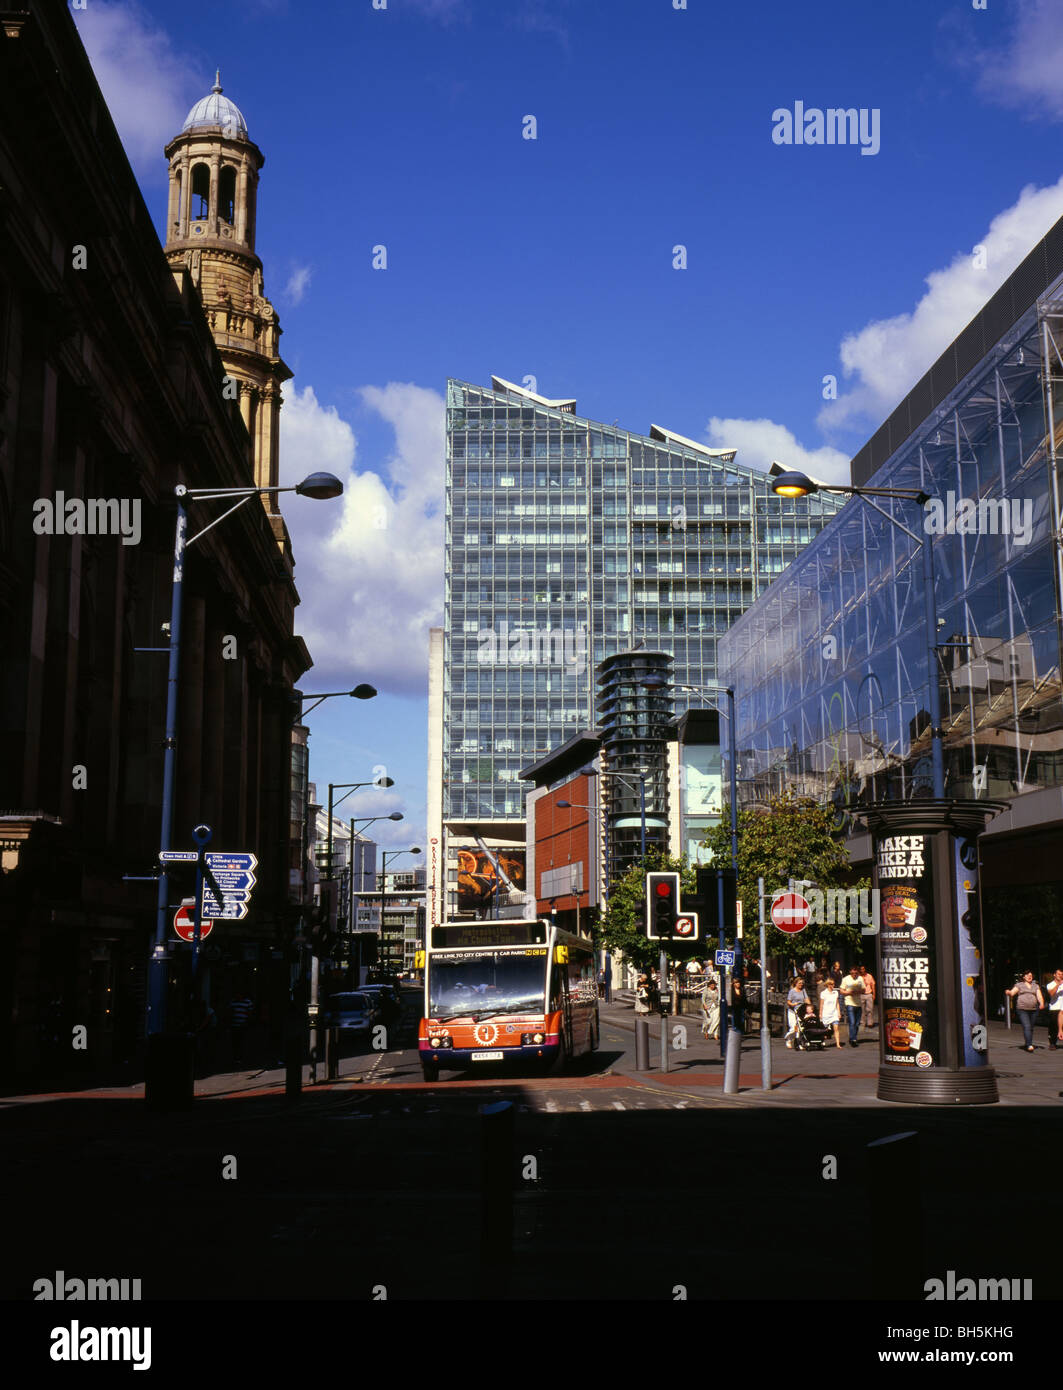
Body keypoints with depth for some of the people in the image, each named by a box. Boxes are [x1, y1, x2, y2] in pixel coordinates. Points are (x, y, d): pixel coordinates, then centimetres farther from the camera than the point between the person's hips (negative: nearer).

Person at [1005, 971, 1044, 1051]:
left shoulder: (1036, 986, 16)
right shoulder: (1019, 985, 8)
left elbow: (1039, 996, 5)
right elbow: (1012, 992, -3)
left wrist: (1042, 1003, -15)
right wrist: (1008, 992, -27)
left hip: (1034, 1009, 4)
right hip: (1022, 1009, -3)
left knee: (1031, 1027, 7)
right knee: (1026, 1026, -15)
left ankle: (1027, 1043, 24)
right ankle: (1029, 1045, -22)